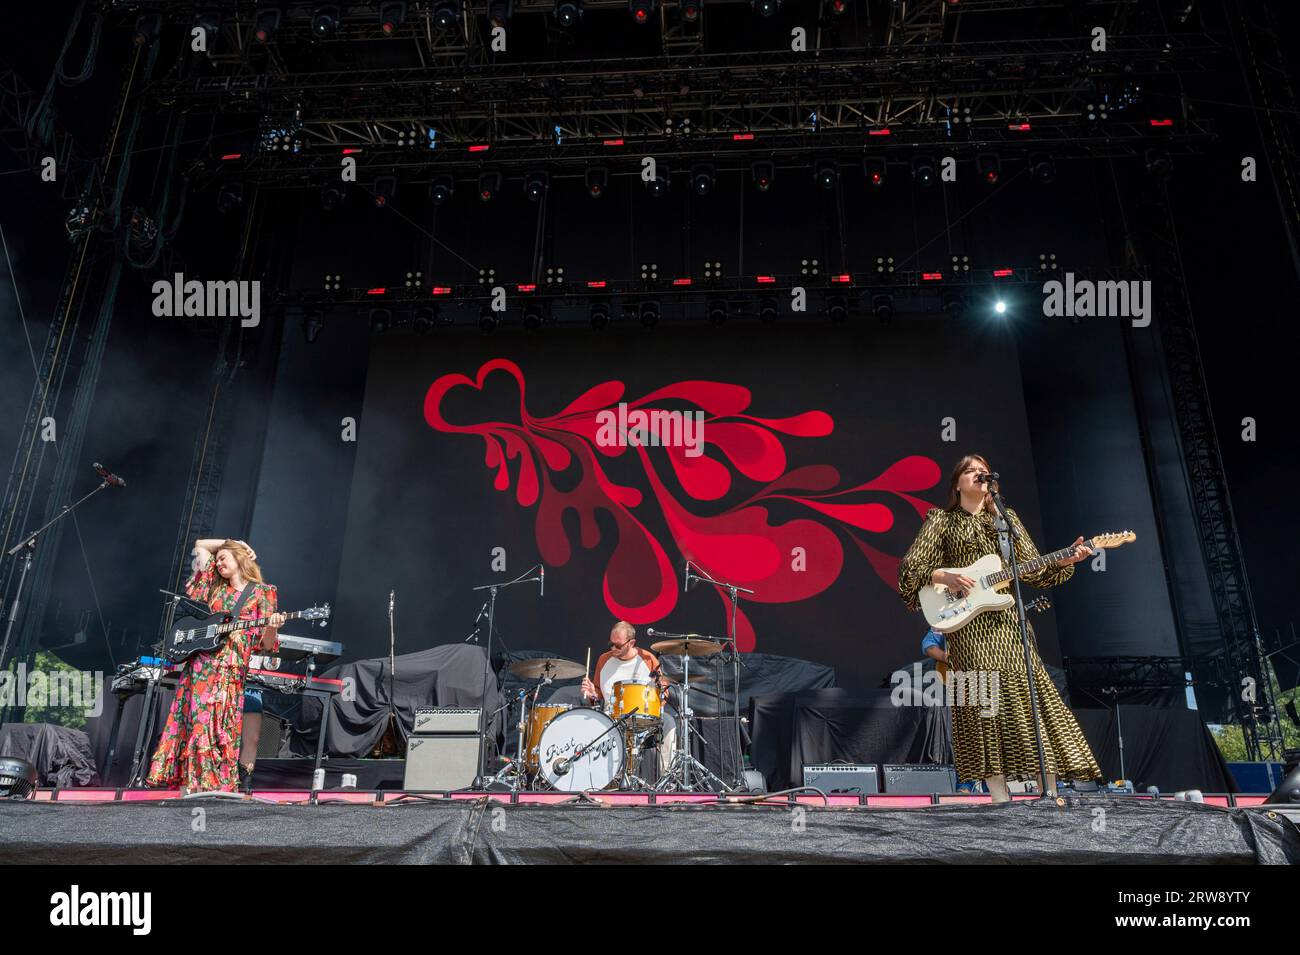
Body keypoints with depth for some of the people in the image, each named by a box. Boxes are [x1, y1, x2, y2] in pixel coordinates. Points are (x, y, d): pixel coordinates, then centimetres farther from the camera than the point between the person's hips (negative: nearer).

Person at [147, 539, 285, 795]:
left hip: (231, 671, -4)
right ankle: (187, 785, -1)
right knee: (190, 723, -3)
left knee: (220, 725, -10)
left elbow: (267, 643, -1)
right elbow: (199, 545, 30)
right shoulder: (215, 586, 19)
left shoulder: (261, 592, 5)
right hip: (198, 666, 4)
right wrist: (232, 542, 22)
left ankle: (216, 786, -8)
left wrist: (272, 627, -23)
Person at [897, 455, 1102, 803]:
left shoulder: (1007, 519, 19)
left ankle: (1050, 790, 1)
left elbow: (1032, 568, 14)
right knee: (984, 699, -9)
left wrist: (1065, 559, -3)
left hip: (1008, 619, 3)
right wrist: (943, 576, -15)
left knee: (1030, 693, -4)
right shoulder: (942, 520, 9)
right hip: (969, 623, -3)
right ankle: (1001, 796, -6)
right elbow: (910, 567, 2)